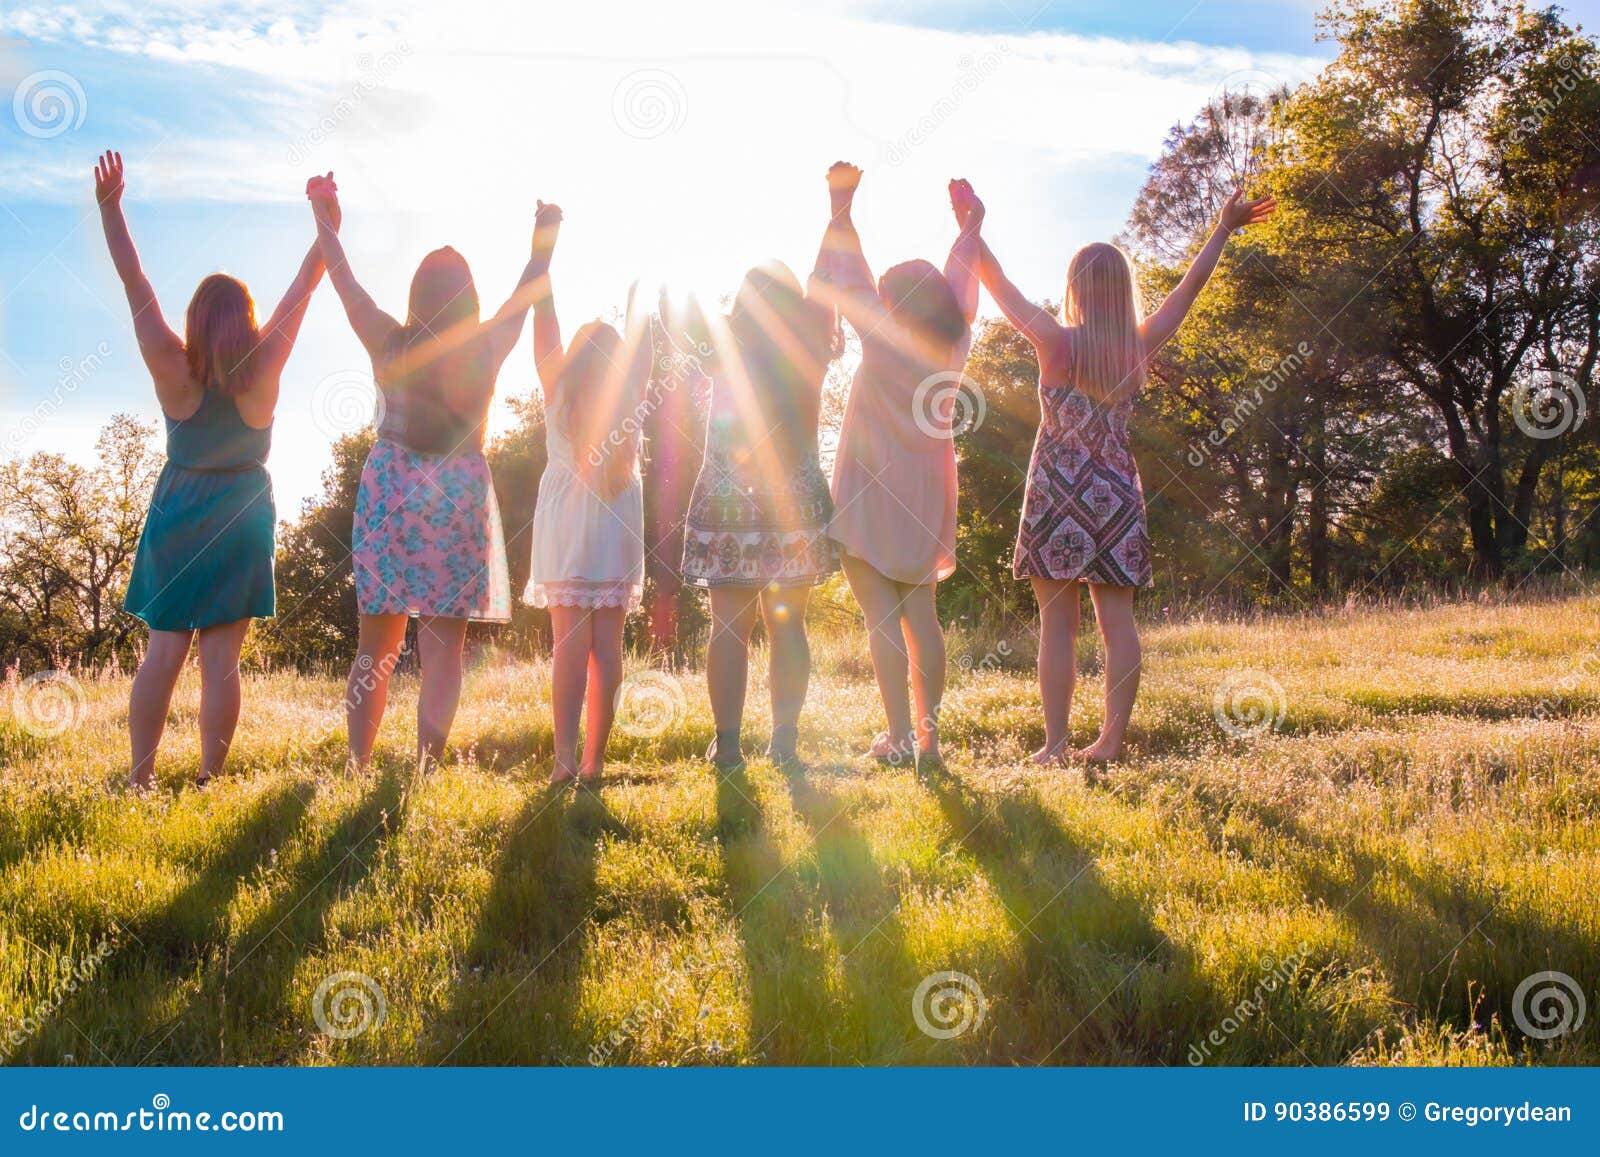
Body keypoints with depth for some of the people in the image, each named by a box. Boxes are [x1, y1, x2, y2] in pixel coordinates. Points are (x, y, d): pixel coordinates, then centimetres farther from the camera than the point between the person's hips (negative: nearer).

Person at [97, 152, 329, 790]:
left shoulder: (173, 370, -8)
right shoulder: (263, 369, -8)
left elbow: (134, 281, -8)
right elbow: (303, 286, -4)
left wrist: (110, 206, -5)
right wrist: (328, 228, 1)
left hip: (178, 514, 0)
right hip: (243, 515, 0)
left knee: (164, 648, 2)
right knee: (221, 655, -1)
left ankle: (141, 777, -2)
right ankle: (208, 779, -2)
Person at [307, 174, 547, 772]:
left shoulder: (388, 342, -1)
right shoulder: (486, 348, -3)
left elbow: (342, 275, 11)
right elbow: (526, 293, 14)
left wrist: (323, 210, 24)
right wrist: (543, 245, 30)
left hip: (389, 490, 2)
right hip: (459, 495, -2)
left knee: (375, 644, 8)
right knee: (443, 648, 0)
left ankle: (358, 768, 6)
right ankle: (426, 768, -7)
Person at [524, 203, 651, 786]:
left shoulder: (558, 387, -1)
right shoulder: (629, 394, 0)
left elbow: (544, 310, 3)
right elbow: (639, 336, 13)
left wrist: (545, 240, 7)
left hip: (564, 523, -1)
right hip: (618, 525, 1)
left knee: (569, 643, -5)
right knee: (608, 643, 4)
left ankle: (566, 757, -15)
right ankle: (594, 760, 5)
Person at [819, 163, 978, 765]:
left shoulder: (883, 339, -12)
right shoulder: (954, 343, 2)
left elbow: (850, 277, -5)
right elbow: (959, 283, 17)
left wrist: (842, 204, 4)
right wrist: (970, 225, 30)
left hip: (871, 493, -6)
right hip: (925, 494, 6)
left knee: (881, 615, -7)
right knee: (920, 612, 9)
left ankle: (899, 735, -11)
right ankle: (928, 731, 9)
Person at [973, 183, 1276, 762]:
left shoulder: (1057, 342, -9)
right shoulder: (1138, 346, 1)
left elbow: (1000, 286, -6)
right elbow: (1189, 286, 12)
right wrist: (1225, 228, 22)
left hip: (1058, 496, -3)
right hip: (1116, 496, 3)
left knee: (1057, 624, -1)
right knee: (1117, 621, 5)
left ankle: (1056, 744, -1)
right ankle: (1111, 740, 5)